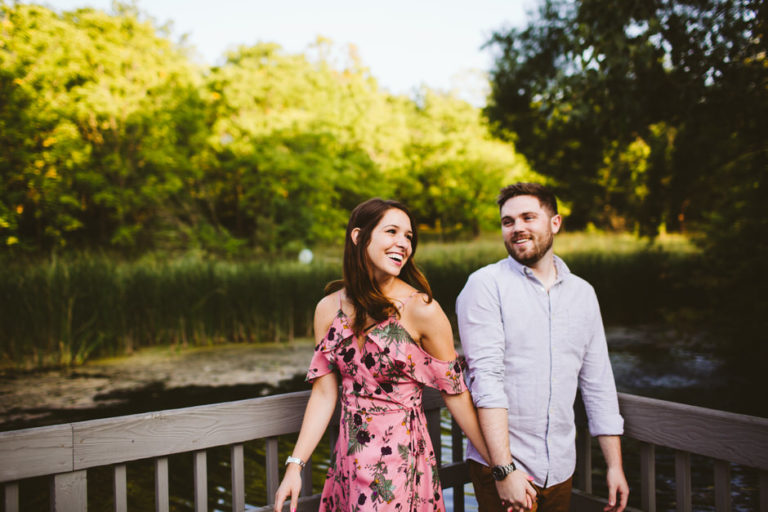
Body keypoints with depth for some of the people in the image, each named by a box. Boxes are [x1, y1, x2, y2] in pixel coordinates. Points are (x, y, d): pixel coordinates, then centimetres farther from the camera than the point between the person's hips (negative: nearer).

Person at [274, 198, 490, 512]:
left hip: (403, 460, -3)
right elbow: (324, 393, 1)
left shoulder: (422, 309, -13)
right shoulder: (329, 309, -1)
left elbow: (455, 392, -8)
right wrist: (295, 465, -3)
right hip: (350, 460, 4)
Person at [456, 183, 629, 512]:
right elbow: (486, 377, -16)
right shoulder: (485, 285, -8)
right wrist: (505, 469, -22)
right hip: (499, 466, -4)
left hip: (560, 469, 5)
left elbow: (598, 383, 11)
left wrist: (615, 465, 8)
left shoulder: (582, 293, 8)